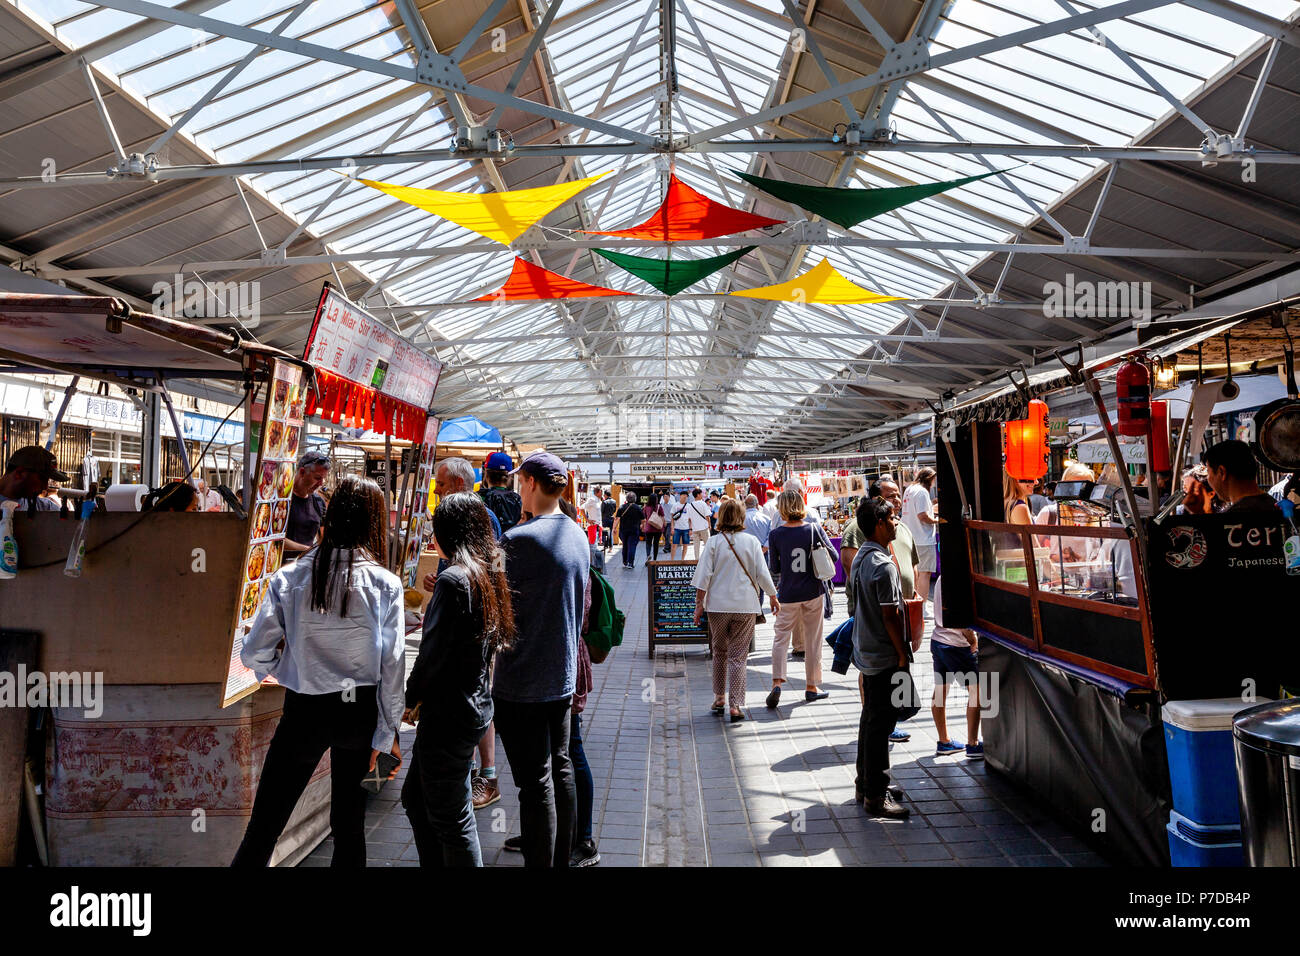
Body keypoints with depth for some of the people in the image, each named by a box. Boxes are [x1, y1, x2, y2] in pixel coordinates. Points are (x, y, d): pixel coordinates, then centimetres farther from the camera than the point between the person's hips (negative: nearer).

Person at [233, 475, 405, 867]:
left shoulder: (288, 578, -7)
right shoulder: (386, 584, -9)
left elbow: (254, 655, -8)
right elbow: (393, 665, -9)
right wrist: (387, 733, 0)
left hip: (304, 711, -1)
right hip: (360, 713, 1)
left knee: (263, 827, 11)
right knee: (350, 821, 17)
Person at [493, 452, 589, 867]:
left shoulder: (519, 539, -19)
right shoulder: (577, 535, 5)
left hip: (523, 682, -8)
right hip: (563, 675, 8)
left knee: (536, 782, 1)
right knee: (560, 769, 18)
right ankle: (561, 857, 31)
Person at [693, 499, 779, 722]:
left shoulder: (713, 542, -4)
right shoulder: (751, 541, -2)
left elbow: (704, 576, -6)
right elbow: (762, 574, 0)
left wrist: (699, 603, 2)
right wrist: (774, 598, 13)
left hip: (718, 605, 0)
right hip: (745, 605, 0)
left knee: (720, 652, 17)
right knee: (738, 656, 3)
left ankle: (719, 698, 26)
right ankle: (735, 705, 1)